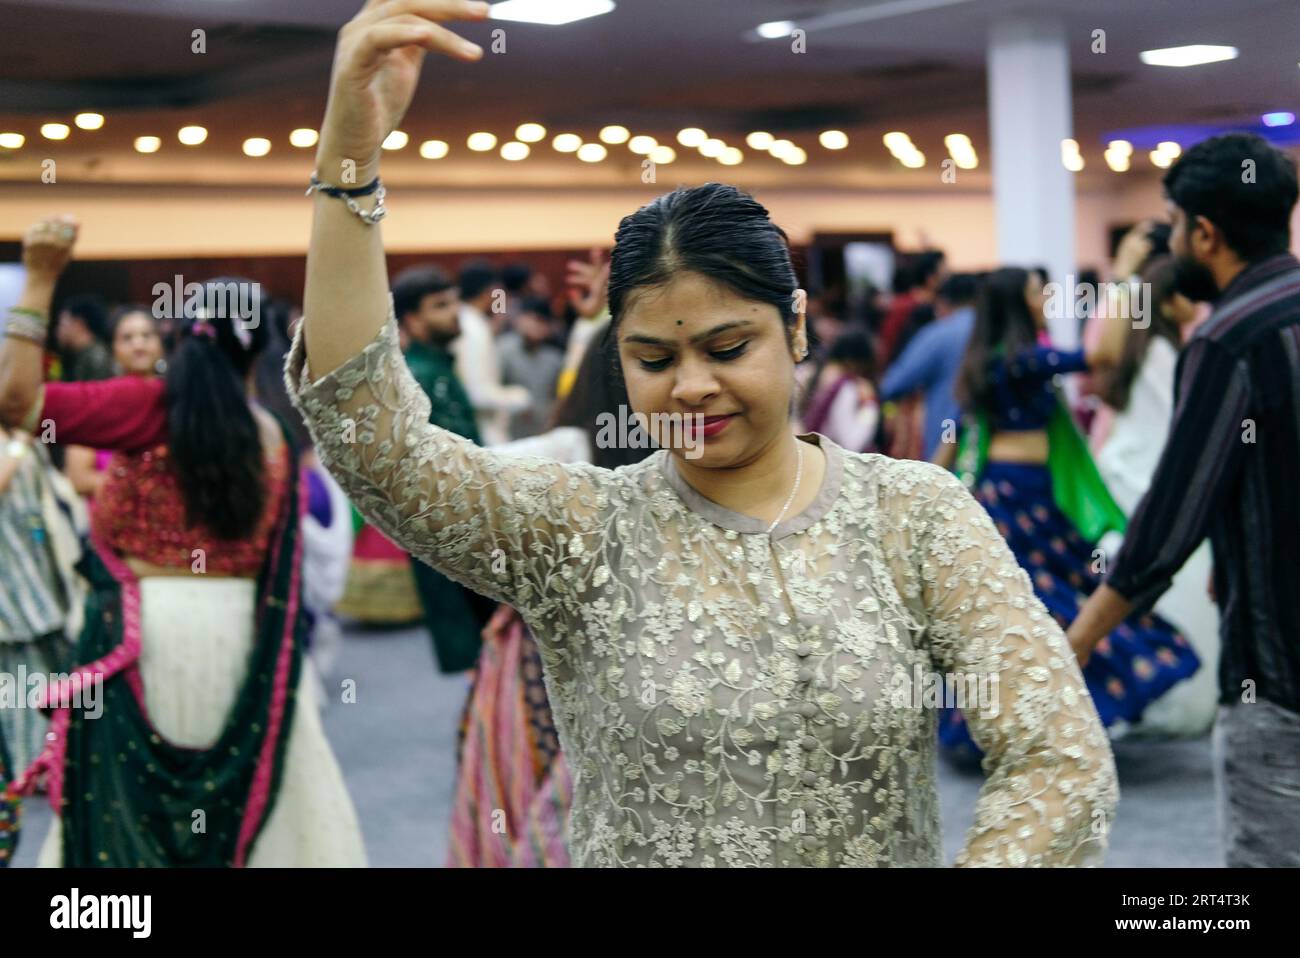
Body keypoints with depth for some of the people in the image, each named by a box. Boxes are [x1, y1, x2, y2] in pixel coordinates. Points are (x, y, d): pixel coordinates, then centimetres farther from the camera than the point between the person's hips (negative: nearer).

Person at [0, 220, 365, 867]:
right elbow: (276, 575, 10)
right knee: (247, 788, 14)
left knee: (131, 792, 6)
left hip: (146, 635, -4)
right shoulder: (272, 438, 5)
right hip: (238, 635, 4)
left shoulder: (152, 408, -10)